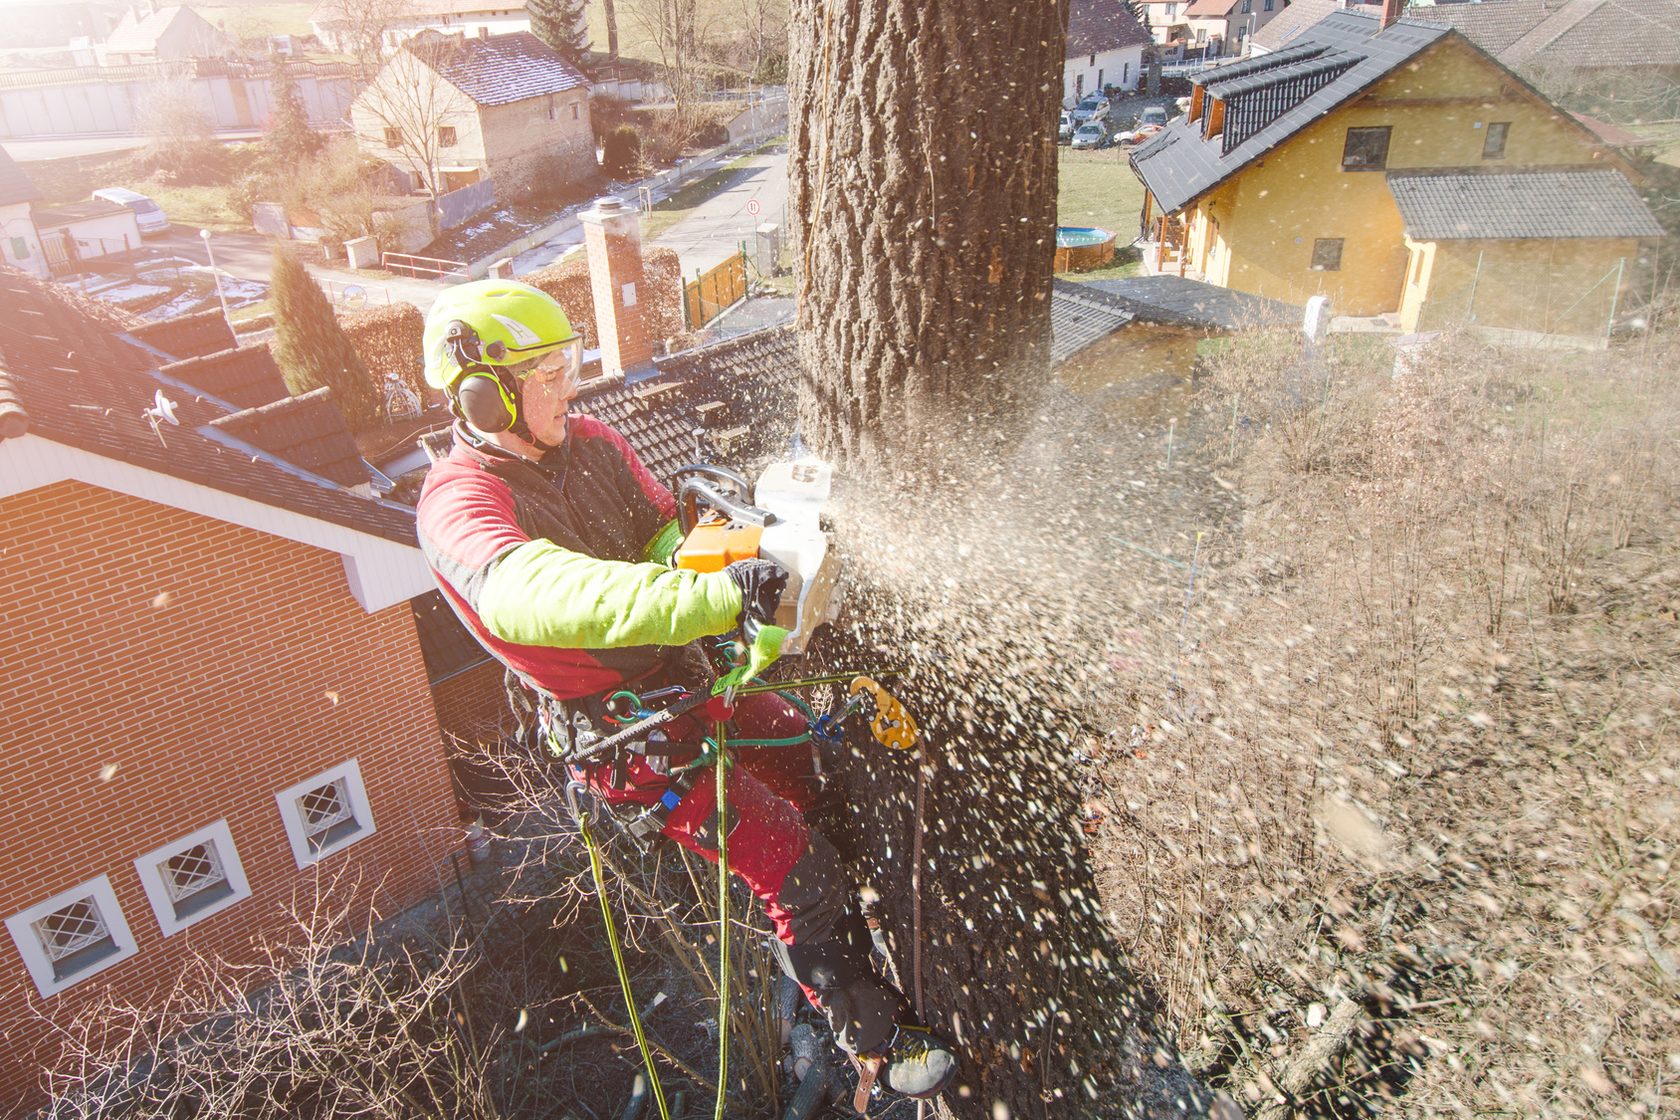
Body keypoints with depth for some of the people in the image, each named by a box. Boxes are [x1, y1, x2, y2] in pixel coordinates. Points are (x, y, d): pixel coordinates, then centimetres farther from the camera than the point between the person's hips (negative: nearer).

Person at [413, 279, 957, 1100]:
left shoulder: (589, 442, 1)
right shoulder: (459, 500, -23)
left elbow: (669, 538, 1)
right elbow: (531, 594, -44)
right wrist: (711, 595, -56)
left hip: (689, 679, 7)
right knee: (799, 872, -8)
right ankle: (874, 1036, 16)